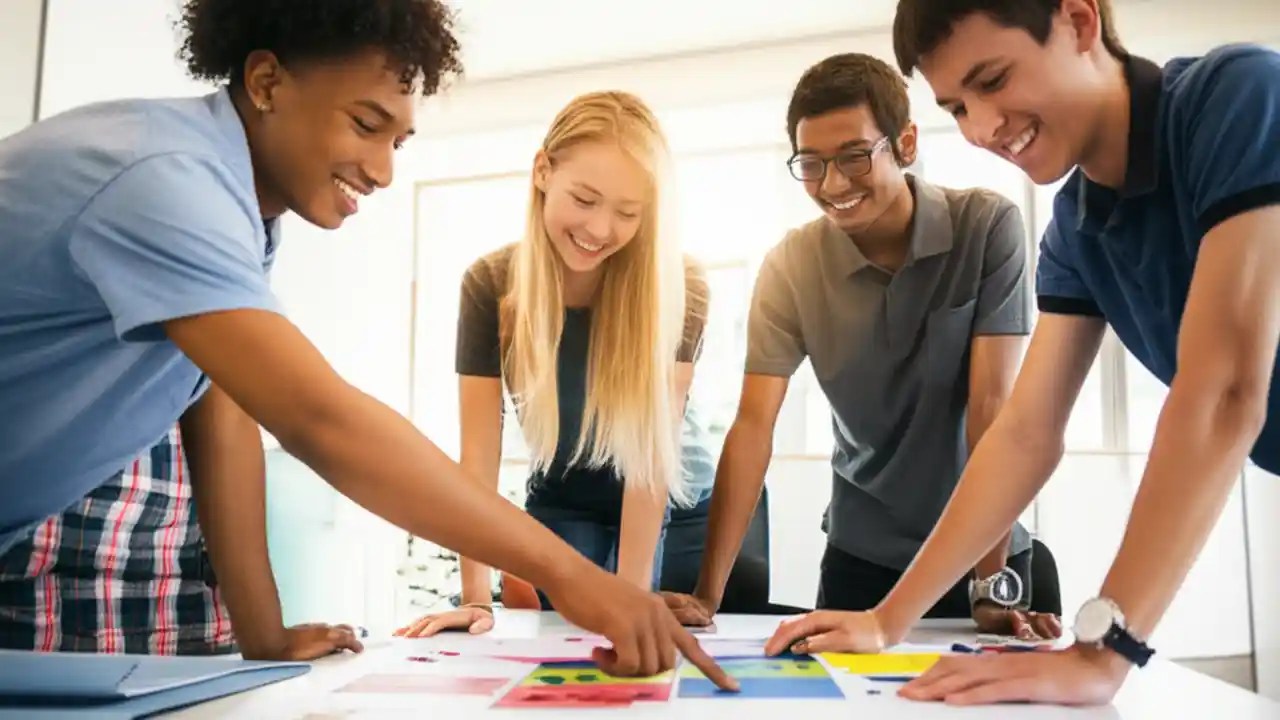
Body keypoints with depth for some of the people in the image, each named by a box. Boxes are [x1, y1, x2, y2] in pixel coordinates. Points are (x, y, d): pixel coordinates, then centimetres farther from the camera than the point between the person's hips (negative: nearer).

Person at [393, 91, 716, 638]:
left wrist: (630, 594, -27)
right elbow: (480, 451, -19)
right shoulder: (490, 286, -19)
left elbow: (651, 446, -26)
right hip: (562, 507, 1)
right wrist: (476, 597, -20)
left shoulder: (679, 289, -25)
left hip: (673, 507, -1)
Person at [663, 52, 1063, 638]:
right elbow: (754, 425, -16)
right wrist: (708, 594, -22)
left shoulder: (988, 228, -15)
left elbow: (993, 405, -19)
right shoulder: (789, 267, -11)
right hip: (862, 556, 1)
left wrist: (994, 585, -23)